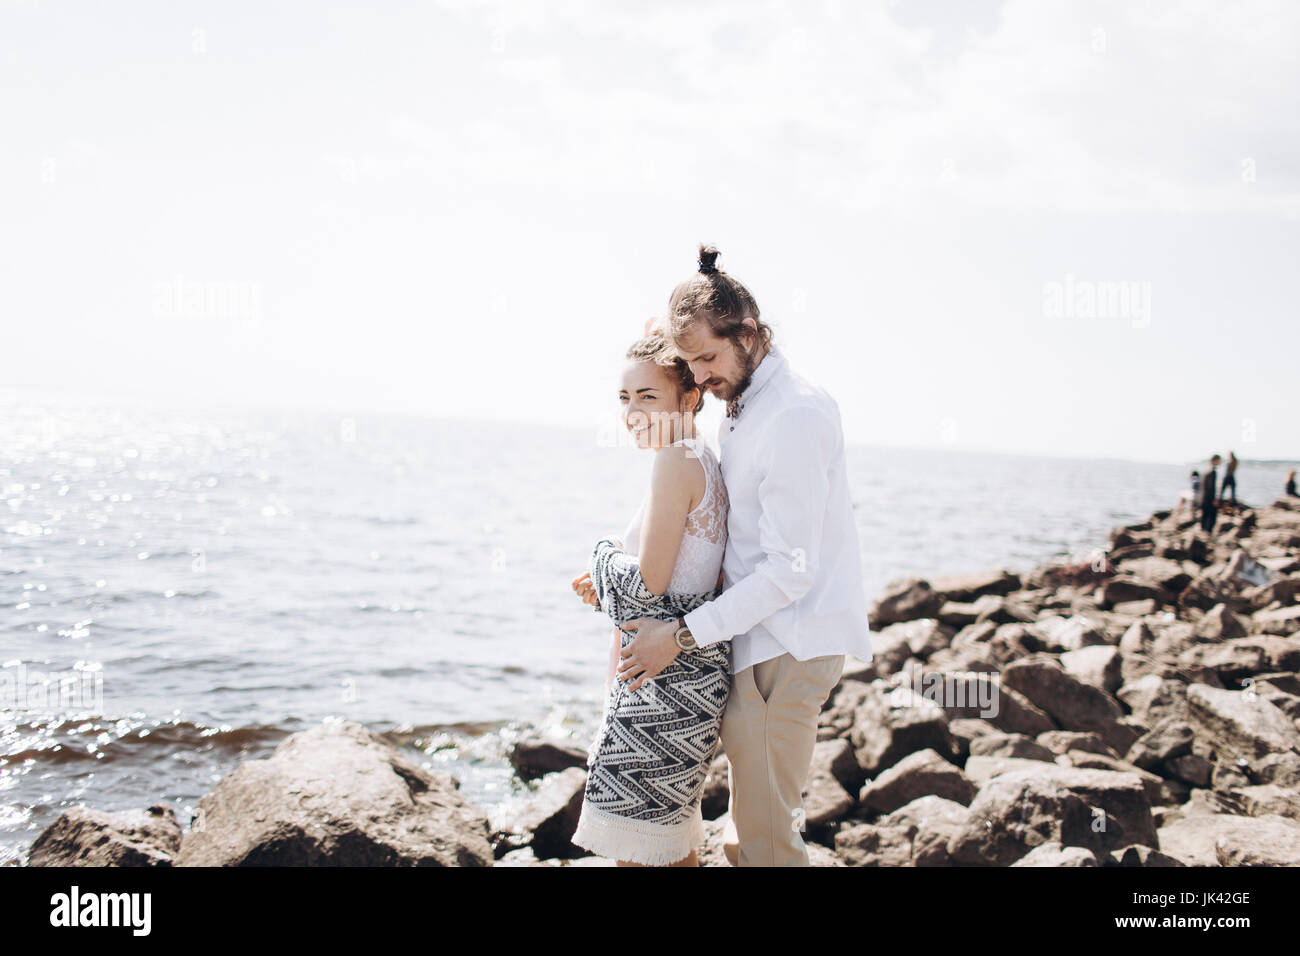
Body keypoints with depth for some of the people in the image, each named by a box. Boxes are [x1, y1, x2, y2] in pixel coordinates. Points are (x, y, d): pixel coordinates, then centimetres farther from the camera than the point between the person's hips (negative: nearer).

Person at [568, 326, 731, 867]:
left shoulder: (675, 460, -18)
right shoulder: (706, 461, 12)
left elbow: (650, 582, -21)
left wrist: (604, 557, -2)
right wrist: (610, 586, 15)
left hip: (664, 672, -10)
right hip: (688, 669, 10)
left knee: (632, 845, 1)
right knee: (672, 827, 22)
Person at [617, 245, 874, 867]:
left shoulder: (795, 415, -17)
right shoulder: (739, 412, 14)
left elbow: (791, 569, -21)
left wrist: (683, 632, -19)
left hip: (786, 646, -10)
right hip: (758, 638, 10)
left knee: (761, 842, -4)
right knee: (748, 835, 16)